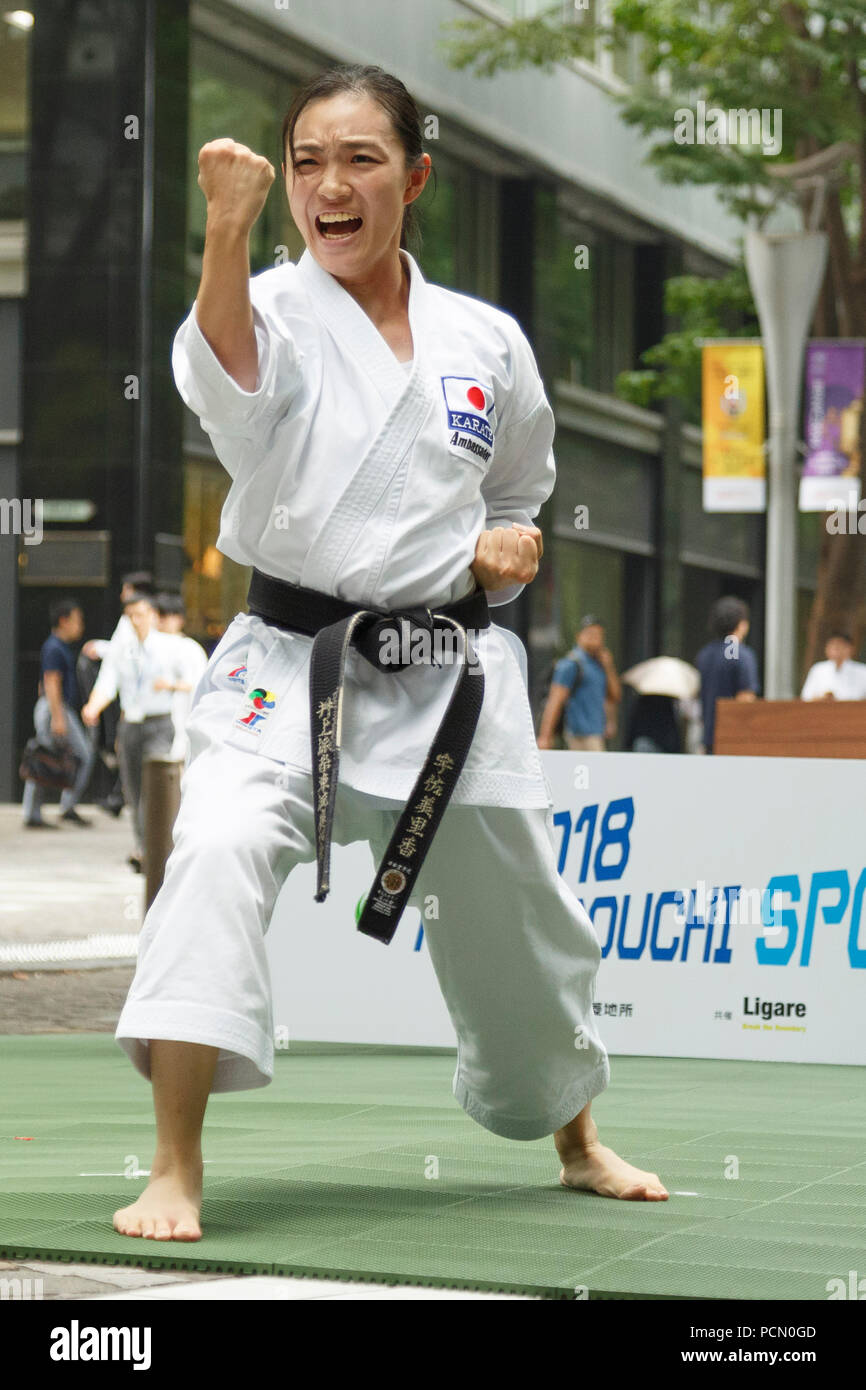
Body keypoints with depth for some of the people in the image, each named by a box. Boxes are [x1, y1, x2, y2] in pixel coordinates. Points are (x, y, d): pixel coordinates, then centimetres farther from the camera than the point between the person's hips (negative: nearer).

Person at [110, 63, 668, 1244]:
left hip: (452, 676, 3)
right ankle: (176, 1173, -24)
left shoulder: (485, 341, 5)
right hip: (293, 662, -3)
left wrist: (508, 554, -2)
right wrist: (231, 228, -43)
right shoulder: (276, 314, -5)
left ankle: (577, 1143, 45)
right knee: (220, 850, -30)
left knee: (522, 924, 16)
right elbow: (226, 380, -30)